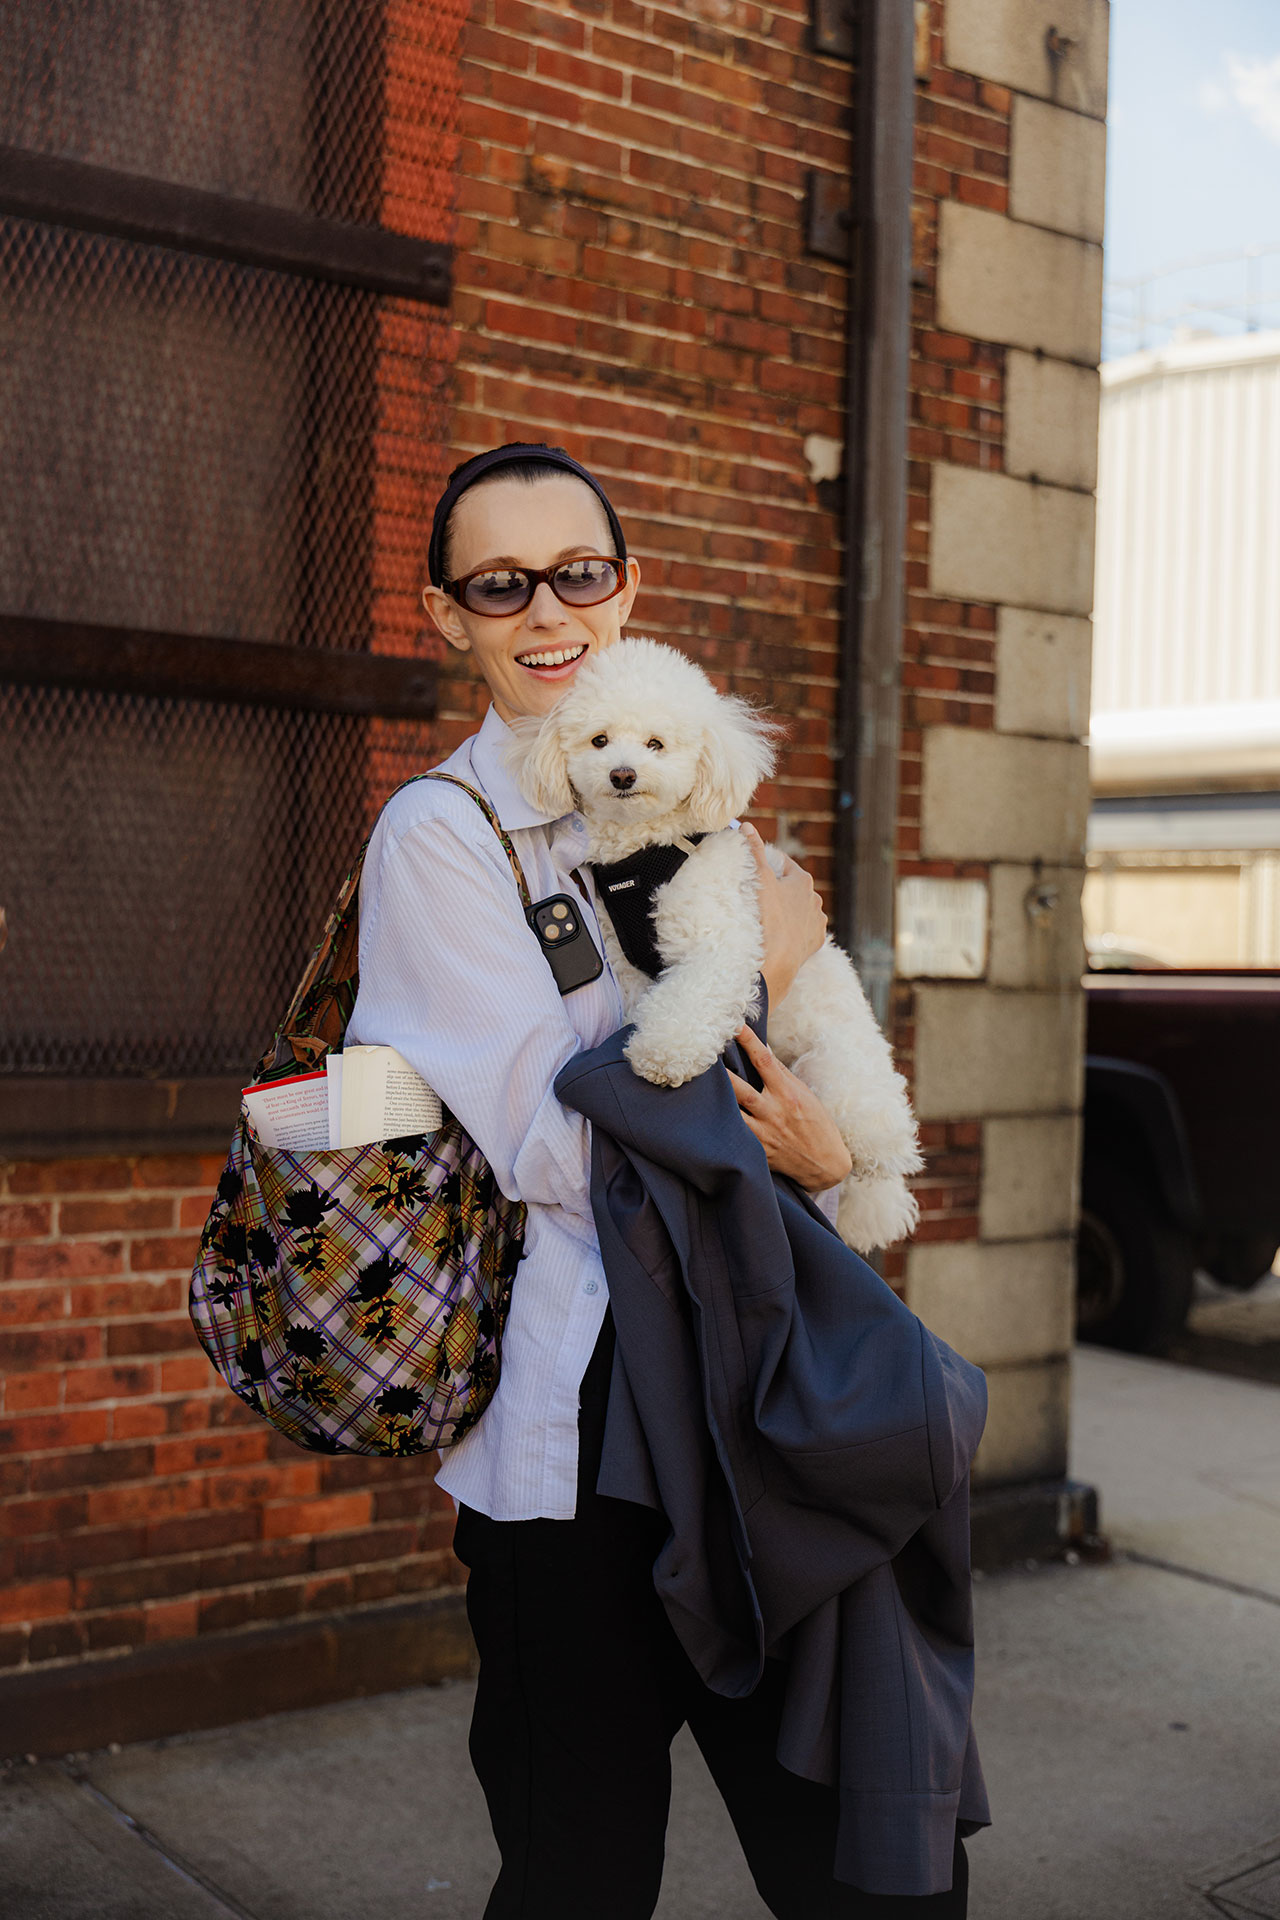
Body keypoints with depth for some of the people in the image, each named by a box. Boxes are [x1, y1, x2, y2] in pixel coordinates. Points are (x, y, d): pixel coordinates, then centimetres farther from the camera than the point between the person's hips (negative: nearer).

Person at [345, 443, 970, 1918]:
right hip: (576, 1417, -5)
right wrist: (752, 972, -9)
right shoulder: (439, 835, -7)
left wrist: (824, 1156, -6)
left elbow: (813, 1072, 16)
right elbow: (556, 1147, -14)